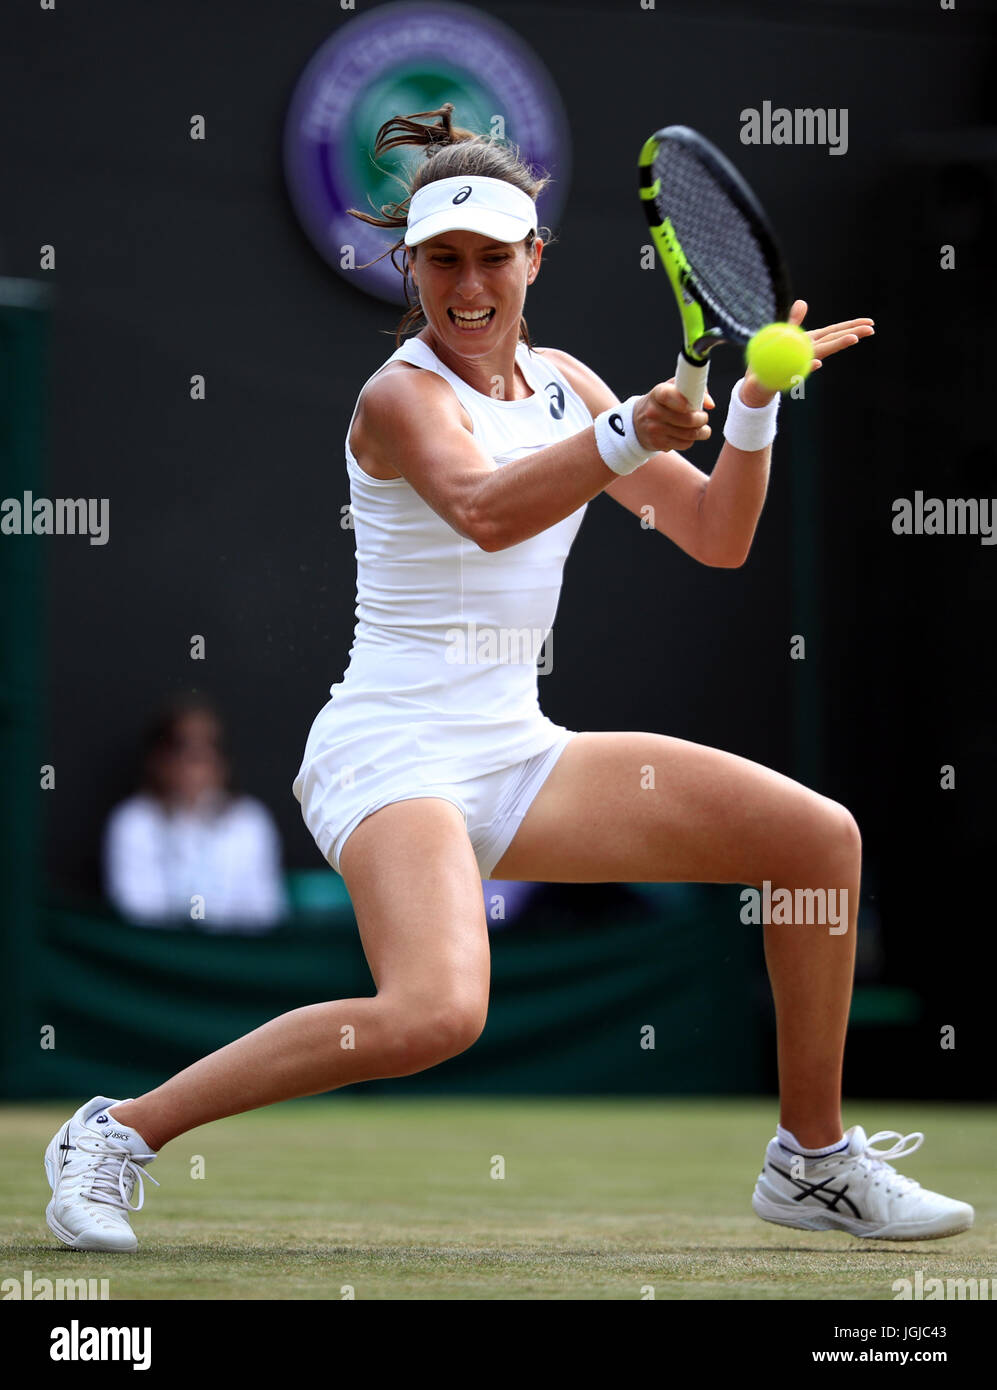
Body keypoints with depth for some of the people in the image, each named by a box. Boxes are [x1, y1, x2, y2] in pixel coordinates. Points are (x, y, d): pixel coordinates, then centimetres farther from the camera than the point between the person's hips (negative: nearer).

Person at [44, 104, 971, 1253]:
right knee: (434, 1015, -34)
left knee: (819, 836, -1)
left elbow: (716, 537, 12)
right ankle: (117, 1133, -16)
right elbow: (483, 510, -33)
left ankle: (811, 1162, 11)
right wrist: (628, 433, -48)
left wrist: (753, 401, -4)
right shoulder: (401, 395, -10)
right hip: (393, 756, -8)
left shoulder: (559, 381, 12)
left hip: (516, 757, 8)